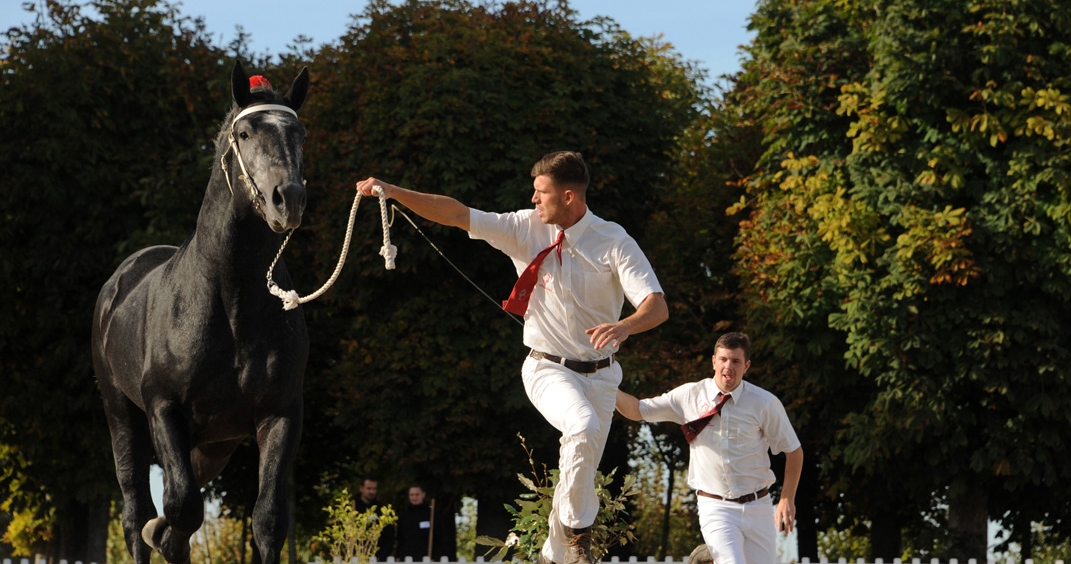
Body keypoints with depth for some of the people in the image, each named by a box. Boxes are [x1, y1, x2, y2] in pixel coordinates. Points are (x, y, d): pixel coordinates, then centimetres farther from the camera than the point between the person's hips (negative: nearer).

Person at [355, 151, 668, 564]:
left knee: (581, 471, 5)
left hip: (598, 375, 1)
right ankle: (576, 527, -14)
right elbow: (457, 214, -4)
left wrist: (624, 326, -42)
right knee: (584, 426, -31)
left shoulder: (614, 243, -10)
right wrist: (393, 192, -13)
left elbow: (657, 306, -19)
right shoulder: (526, 228, -4)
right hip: (547, 368, -1)